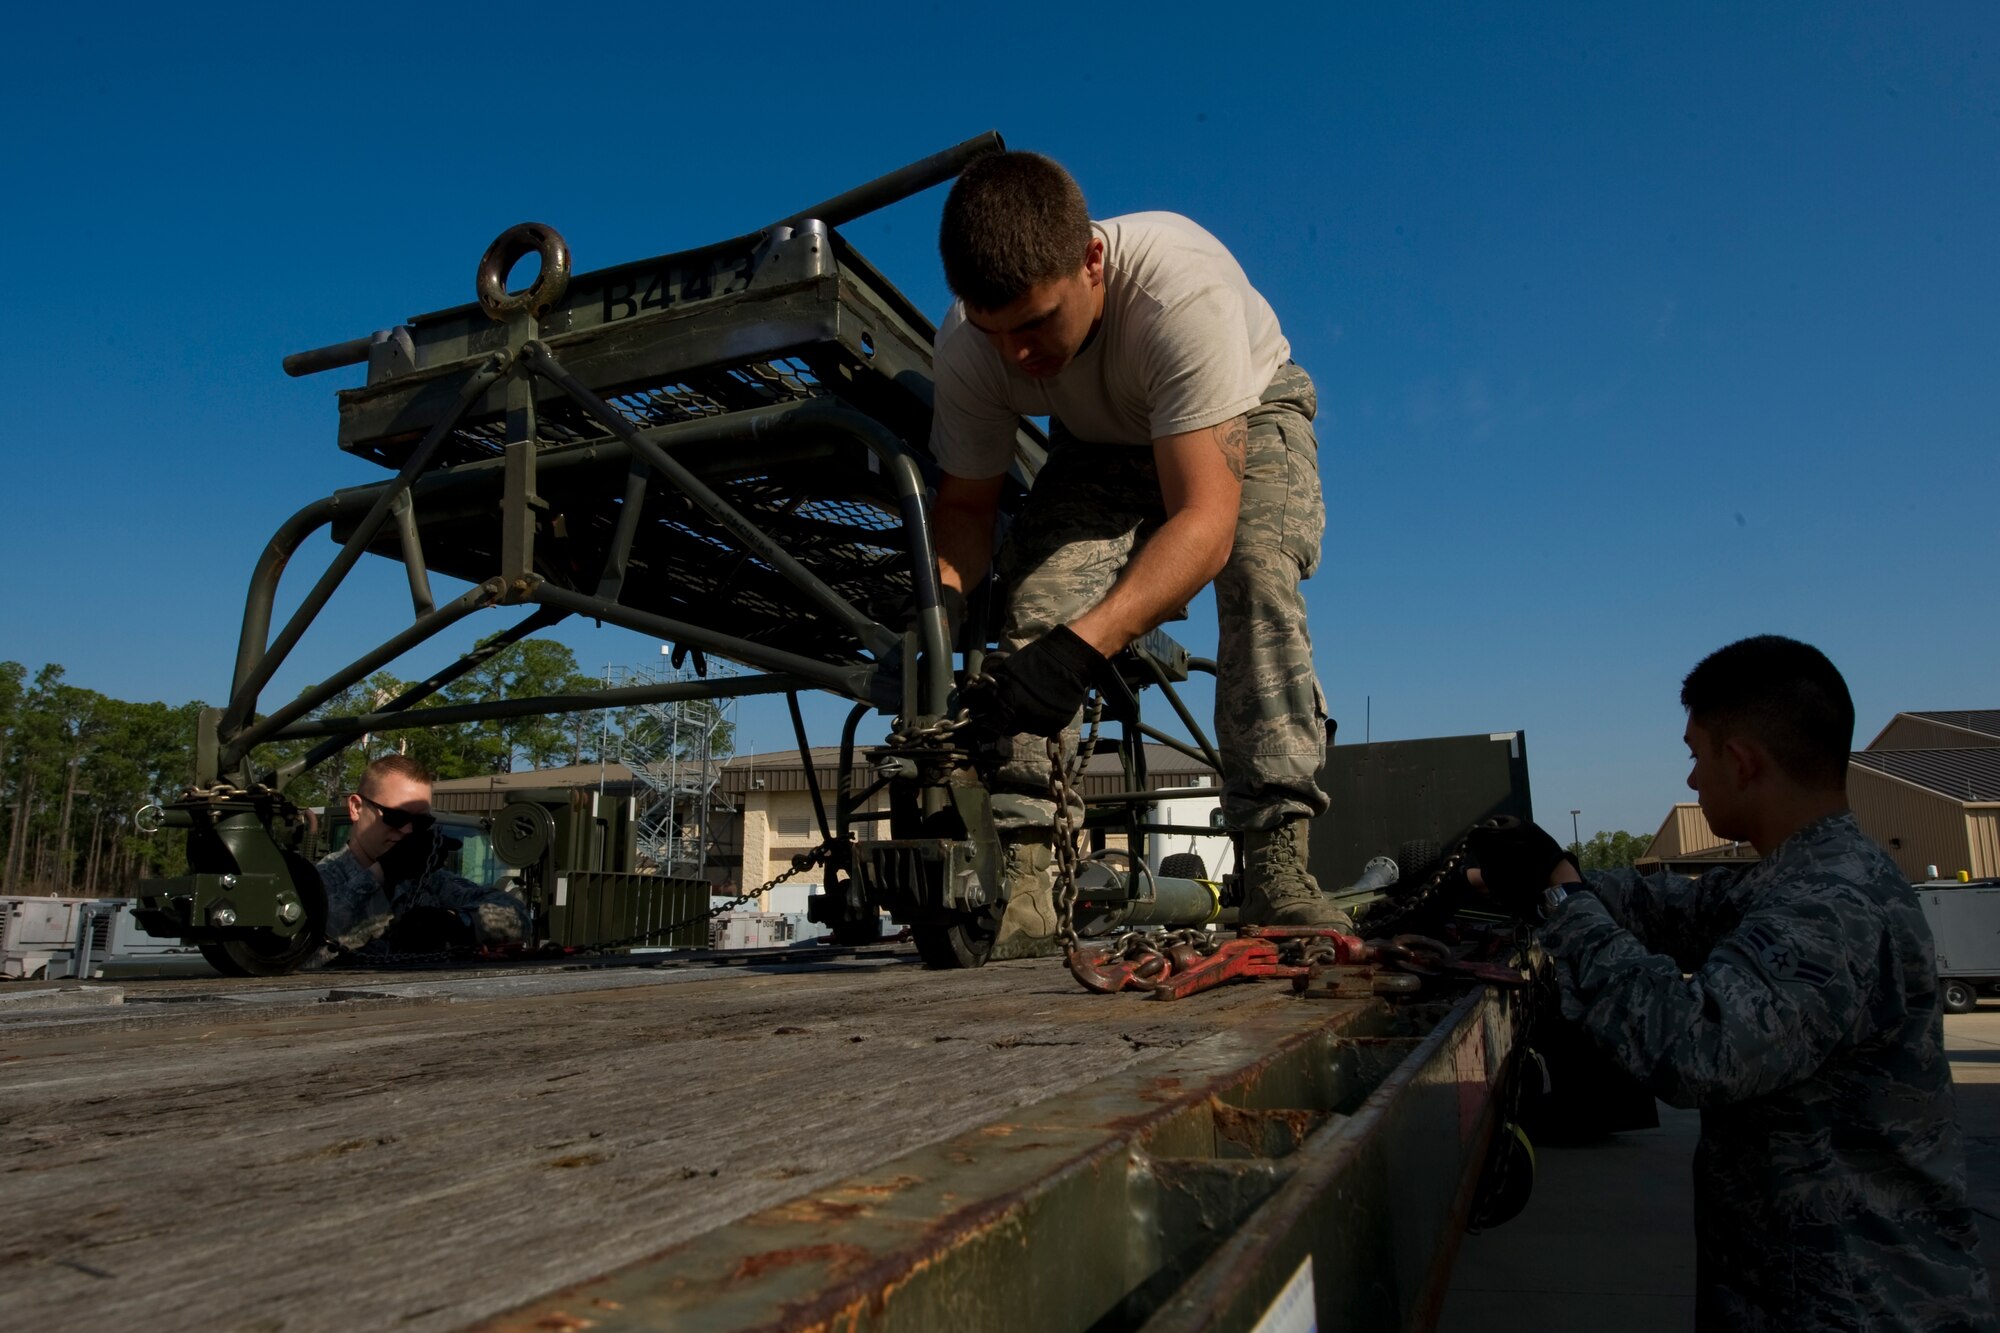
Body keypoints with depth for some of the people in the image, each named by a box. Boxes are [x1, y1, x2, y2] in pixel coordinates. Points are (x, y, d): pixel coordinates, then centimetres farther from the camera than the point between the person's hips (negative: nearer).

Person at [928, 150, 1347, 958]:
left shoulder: (1185, 289, -42)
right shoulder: (968, 346, -28)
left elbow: (1205, 522, -47)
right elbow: (966, 504, -17)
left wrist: (1080, 649, -60)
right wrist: (937, 604, -39)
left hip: (1249, 412, -2)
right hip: (1099, 443, 3)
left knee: (1259, 571, -32)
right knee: (1037, 589, -23)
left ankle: (1278, 868, -29)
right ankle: (1019, 874, -22)